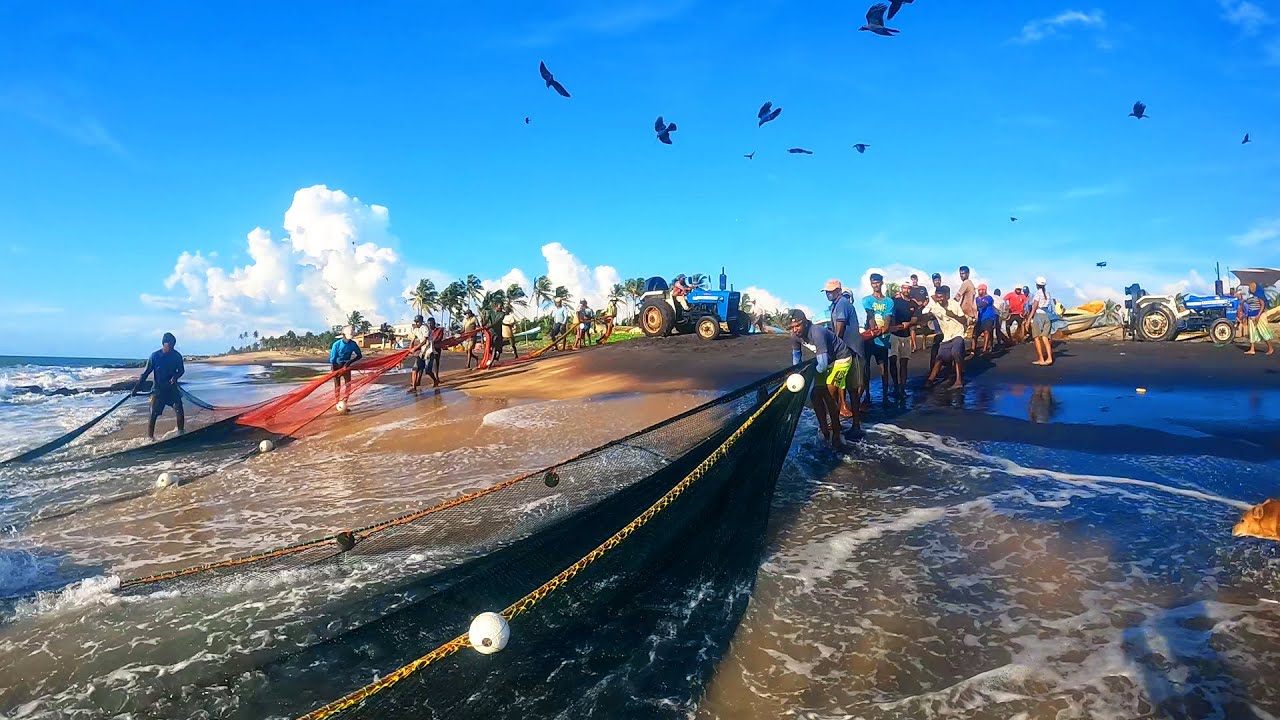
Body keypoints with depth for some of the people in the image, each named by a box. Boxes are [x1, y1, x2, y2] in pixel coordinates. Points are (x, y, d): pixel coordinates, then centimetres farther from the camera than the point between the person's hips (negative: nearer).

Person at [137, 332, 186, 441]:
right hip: (158, 389, -2)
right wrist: (137, 387, -6)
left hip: (172, 388, 2)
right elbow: (146, 373, -4)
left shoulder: (177, 356, -4)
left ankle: (181, 431, 11)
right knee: (154, 414, -2)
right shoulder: (155, 356, -10)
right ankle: (149, 436, 7)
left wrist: (175, 376, -15)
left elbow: (181, 370, 7)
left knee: (179, 409, -4)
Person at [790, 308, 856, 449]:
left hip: (841, 358, -8)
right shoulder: (795, 335, -12)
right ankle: (824, 430, 19)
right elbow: (796, 354, 7)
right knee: (816, 395, 4)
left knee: (828, 395, -19)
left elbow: (822, 365, -37)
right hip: (826, 360, 8)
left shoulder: (817, 333, -34)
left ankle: (836, 435, -11)